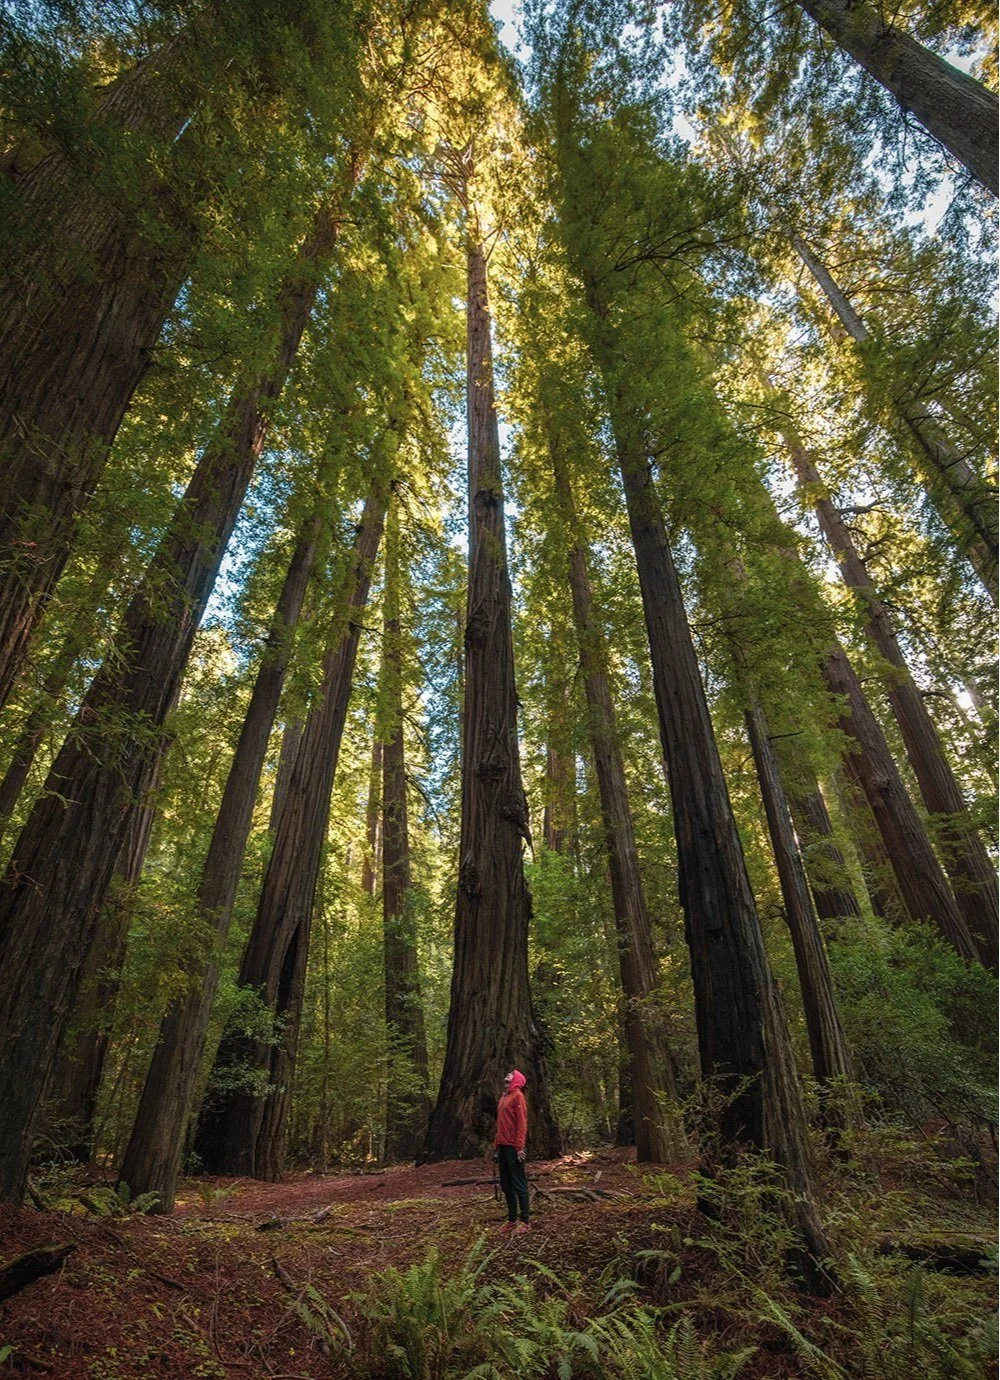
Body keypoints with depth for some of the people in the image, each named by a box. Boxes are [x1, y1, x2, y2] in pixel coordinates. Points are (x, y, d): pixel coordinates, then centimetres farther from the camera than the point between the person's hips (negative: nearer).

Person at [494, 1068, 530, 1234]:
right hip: (503, 1147, 8)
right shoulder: (504, 1097, 16)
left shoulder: (517, 1096, -8)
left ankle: (525, 1221, 8)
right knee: (506, 1185, 13)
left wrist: (520, 1147, -21)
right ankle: (512, 1220, 23)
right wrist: (496, 1147, 17)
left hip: (513, 1147, -8)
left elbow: (522, 1123, -15)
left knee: (519, 1184, -1)